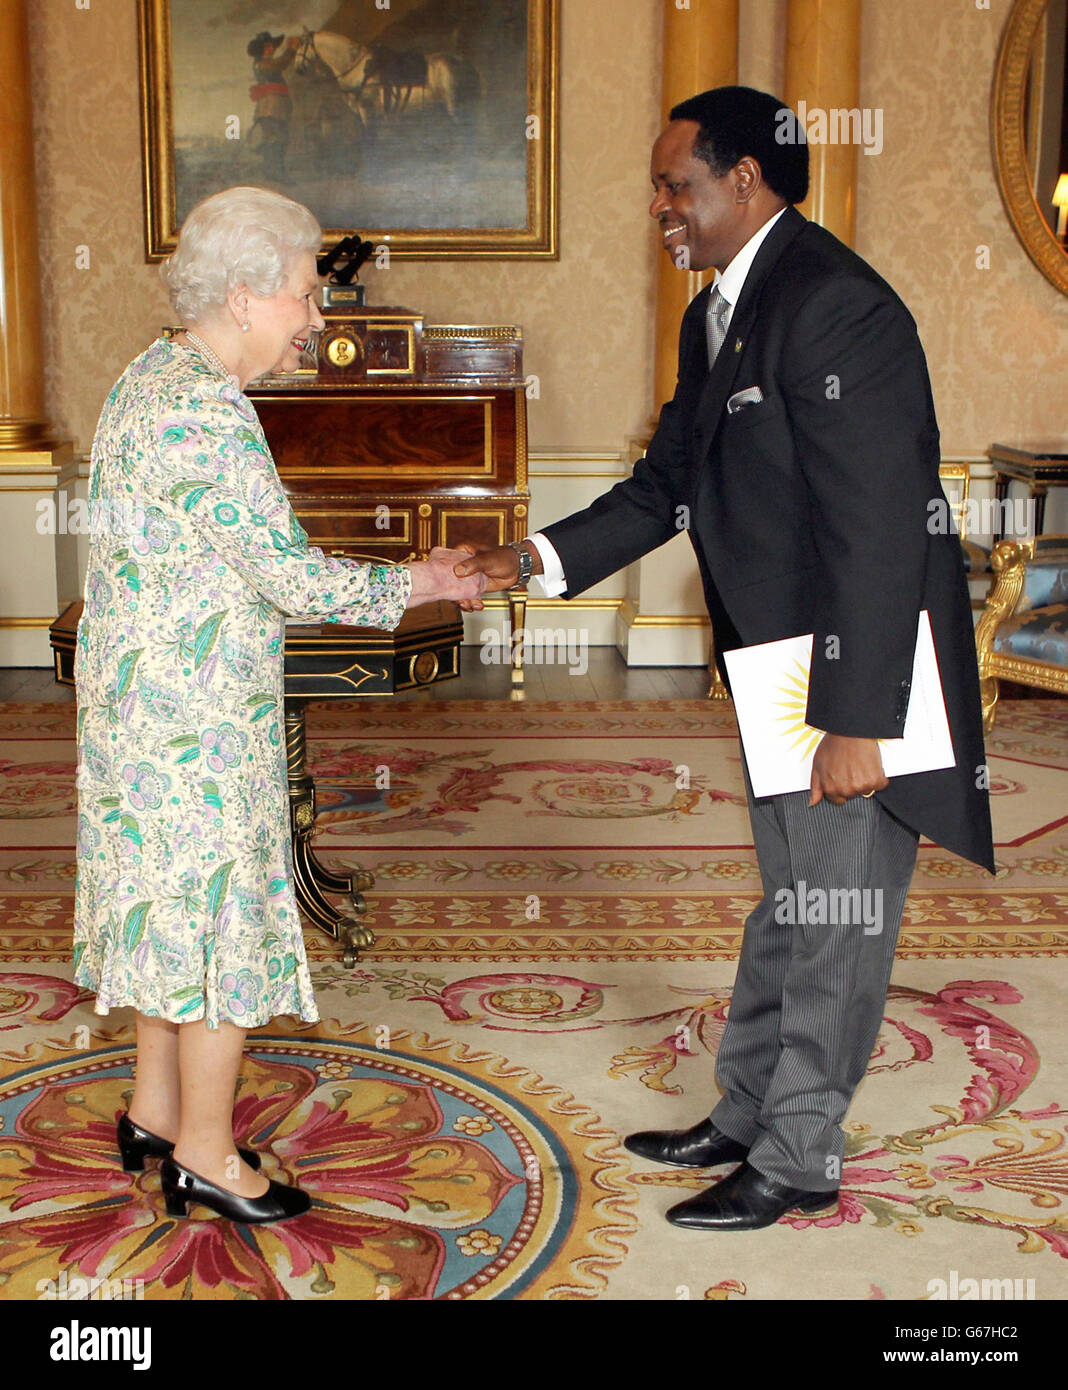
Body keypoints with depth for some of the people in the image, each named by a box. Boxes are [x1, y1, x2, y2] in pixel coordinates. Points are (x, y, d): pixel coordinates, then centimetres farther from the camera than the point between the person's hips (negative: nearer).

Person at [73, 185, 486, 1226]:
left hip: (142, 697, 10)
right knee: (221, 906, 1)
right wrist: (414, 587, -8)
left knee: (169, 898, 19)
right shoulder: (204, 410, -22)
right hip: (195, 711, -10)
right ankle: (205, 1154, 15)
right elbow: (289, 576, -21)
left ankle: (155, 1111, 33)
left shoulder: (153, 379, 11)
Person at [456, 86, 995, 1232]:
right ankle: (744, 1120, 36)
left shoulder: (836, 306, -20)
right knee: (785, 910, 20)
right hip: (782, 671, 10)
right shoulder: (716, 317, 11)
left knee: (836, 923, 4)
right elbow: (667, 486, 16)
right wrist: (535, 560, 4)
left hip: (864, 675, -10)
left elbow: (875, 530, -24)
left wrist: (856, 721, -25)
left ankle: (799, 1161, 20)